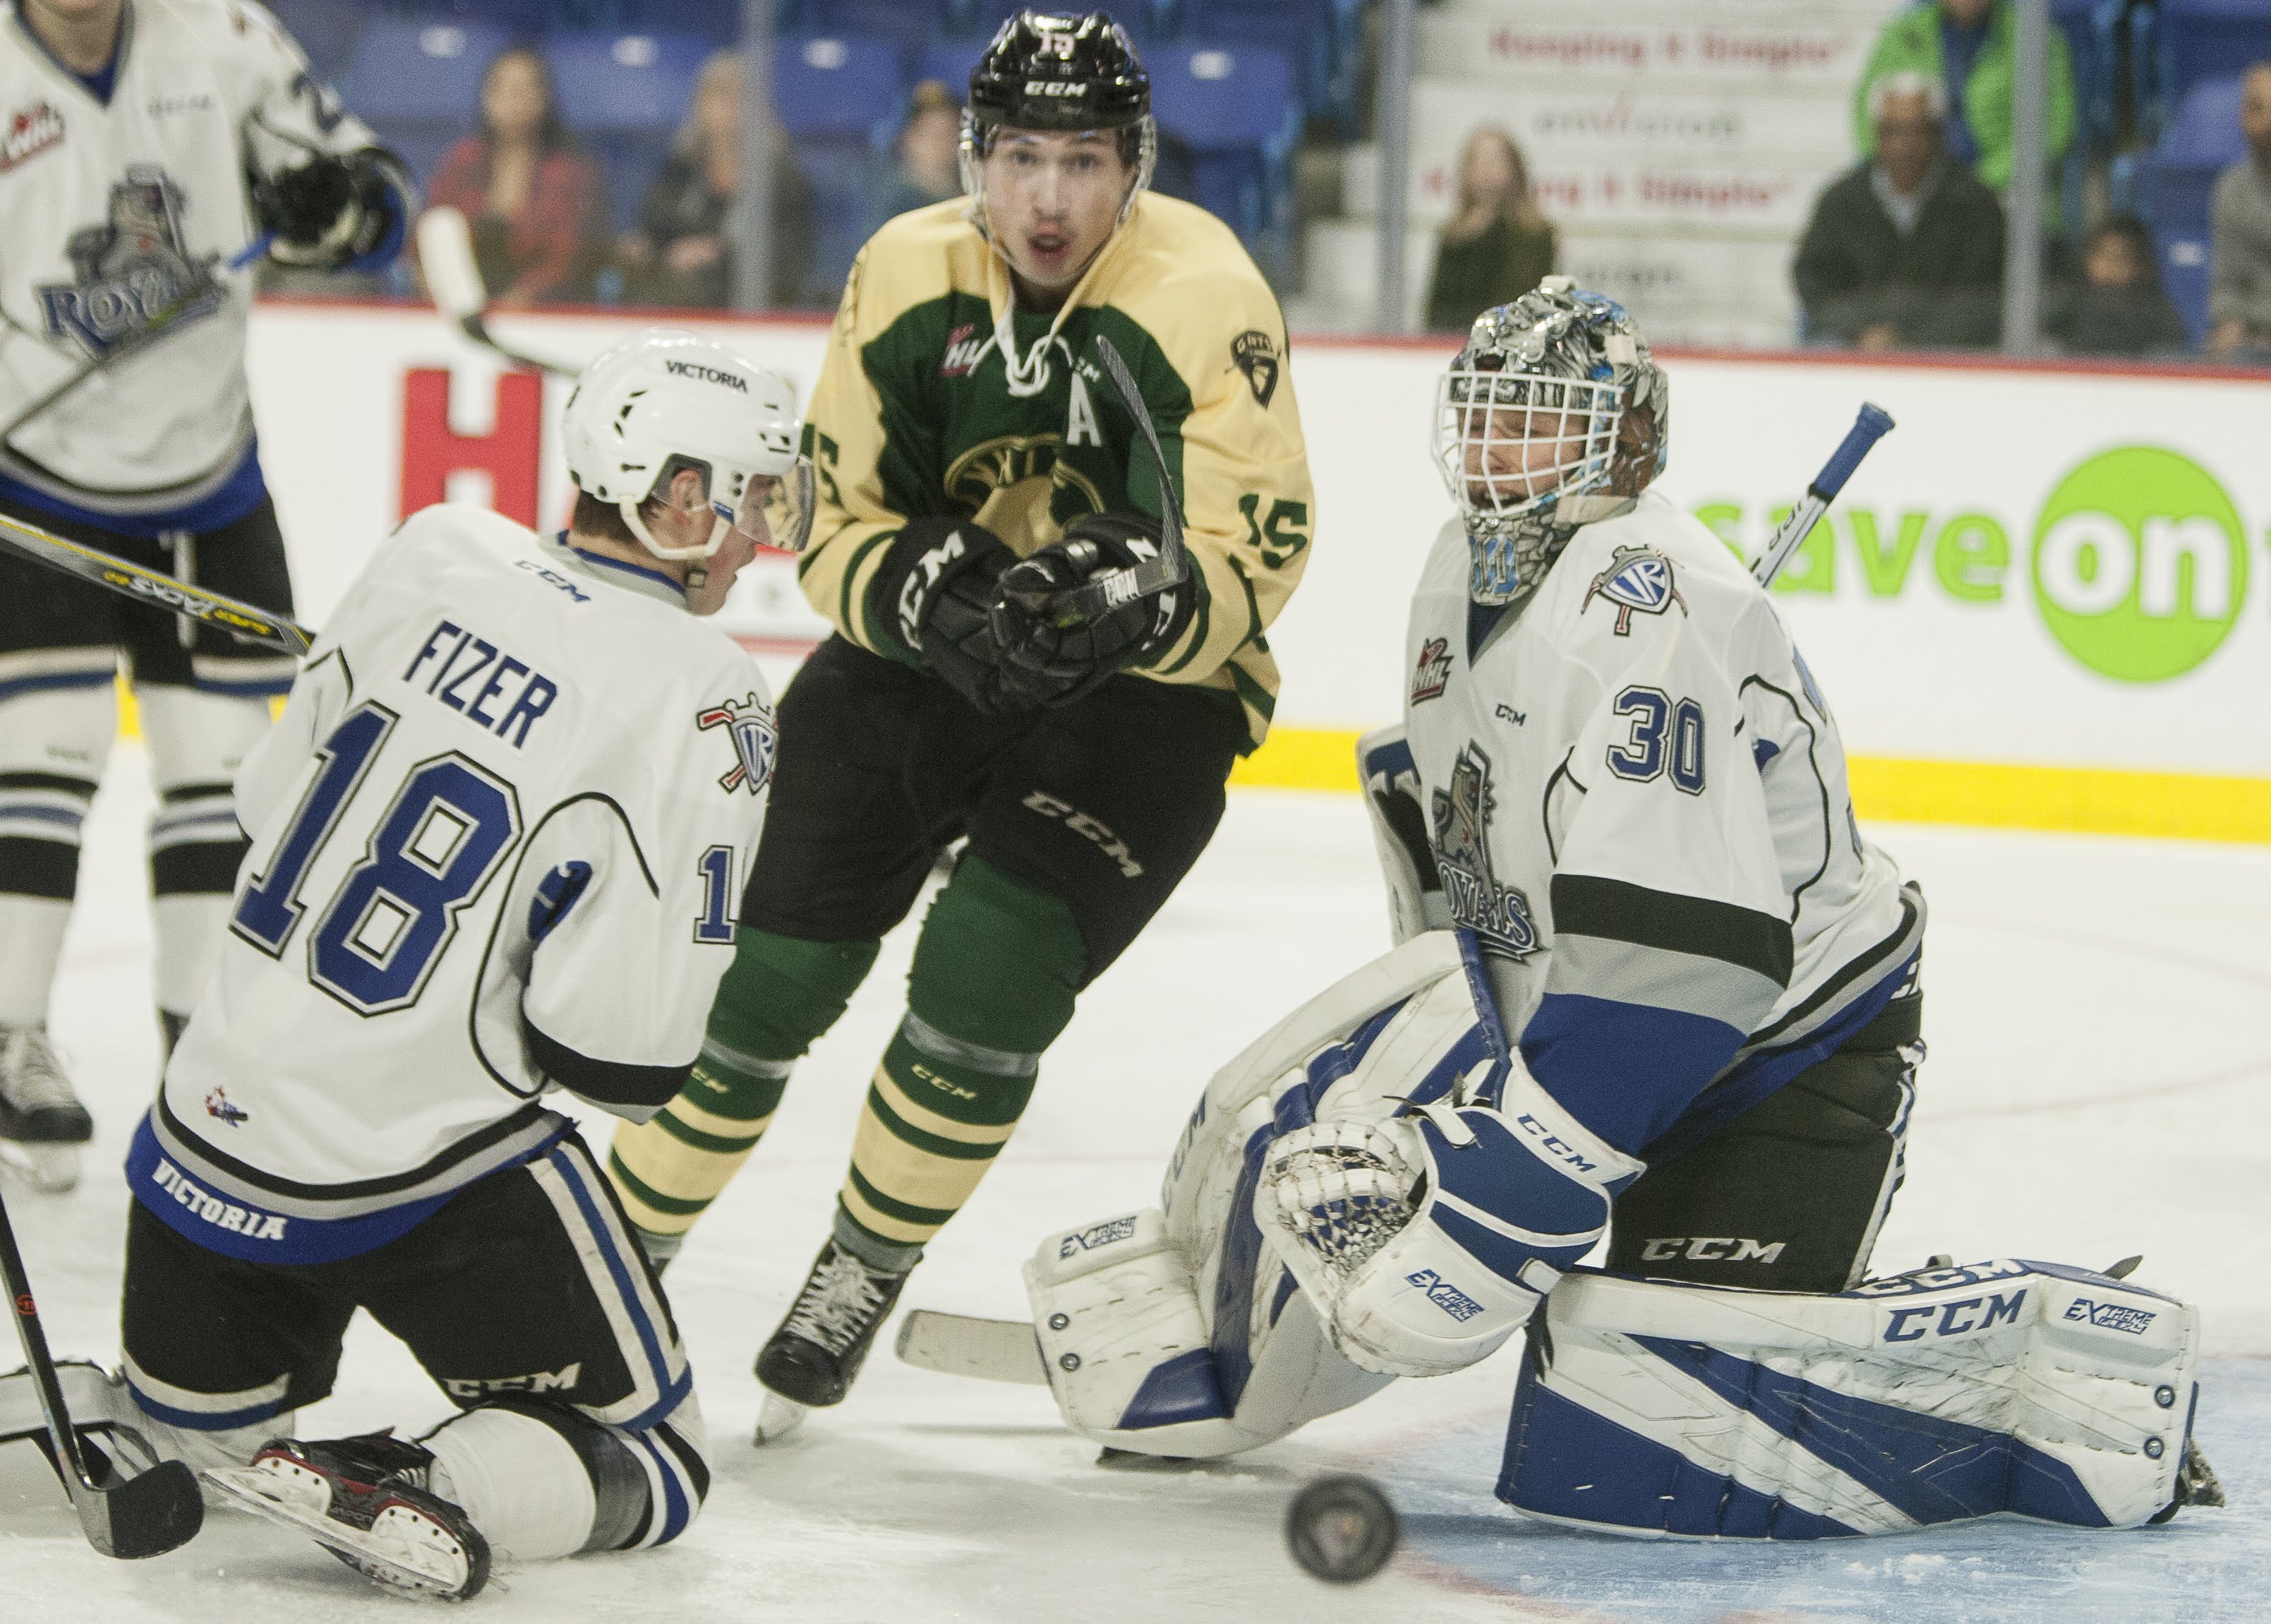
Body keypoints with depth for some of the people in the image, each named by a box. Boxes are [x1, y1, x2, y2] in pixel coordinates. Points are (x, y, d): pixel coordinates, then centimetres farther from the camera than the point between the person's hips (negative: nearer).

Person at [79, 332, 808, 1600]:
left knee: (199, 1418, 32)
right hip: (424, 1183, -6)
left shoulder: (438, 554, 1)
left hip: (212, 1124, 6)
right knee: (653, 1463, 8)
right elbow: (620, 1054, -18)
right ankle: (424, 1494, -18)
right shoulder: (702, 699, -16)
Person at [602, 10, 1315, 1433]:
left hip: (1147, 689, -3)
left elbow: (1246, 567, -18)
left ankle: (862, 1281, 3)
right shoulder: (908, 276, -8)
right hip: (930, 657, 3)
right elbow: (842, 534, -4)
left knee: (988, 985, -19)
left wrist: (1128, 610, -38)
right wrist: (924, 590, -26)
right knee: (767, 965, -3)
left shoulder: (1205, 297, -19)